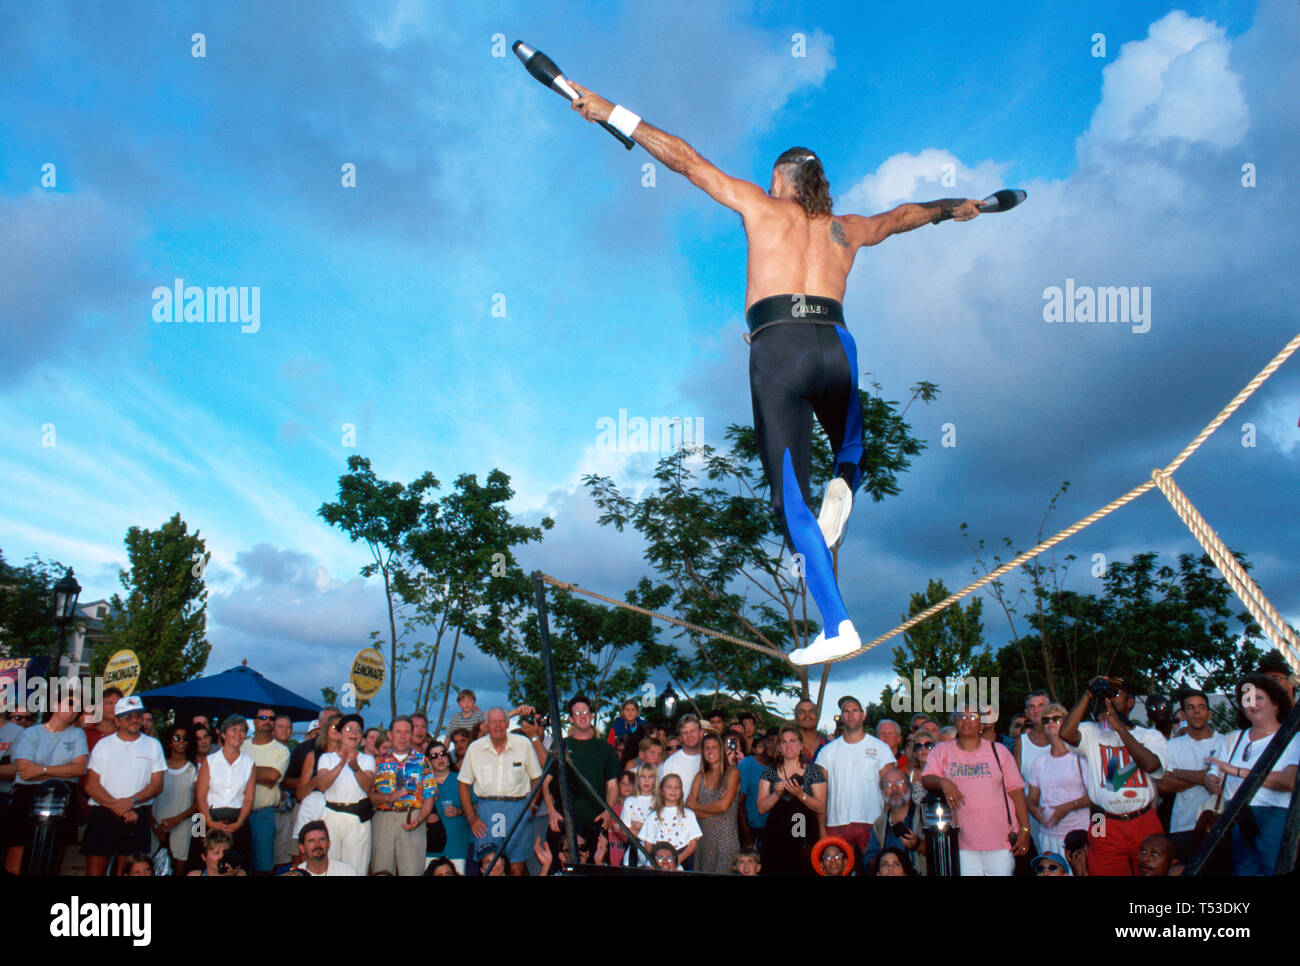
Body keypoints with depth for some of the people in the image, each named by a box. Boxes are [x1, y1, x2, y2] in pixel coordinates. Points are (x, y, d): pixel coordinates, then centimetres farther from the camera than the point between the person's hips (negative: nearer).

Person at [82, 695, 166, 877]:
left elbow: (157, 785, 4)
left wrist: (131, 801, -13)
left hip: (137, 817, 0)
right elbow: (91, 785, 1)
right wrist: (117, 806, -12)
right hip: (102, 814, 0)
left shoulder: (153, 745, 11)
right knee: (95, 870, -5)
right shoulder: (104, 744, 10)